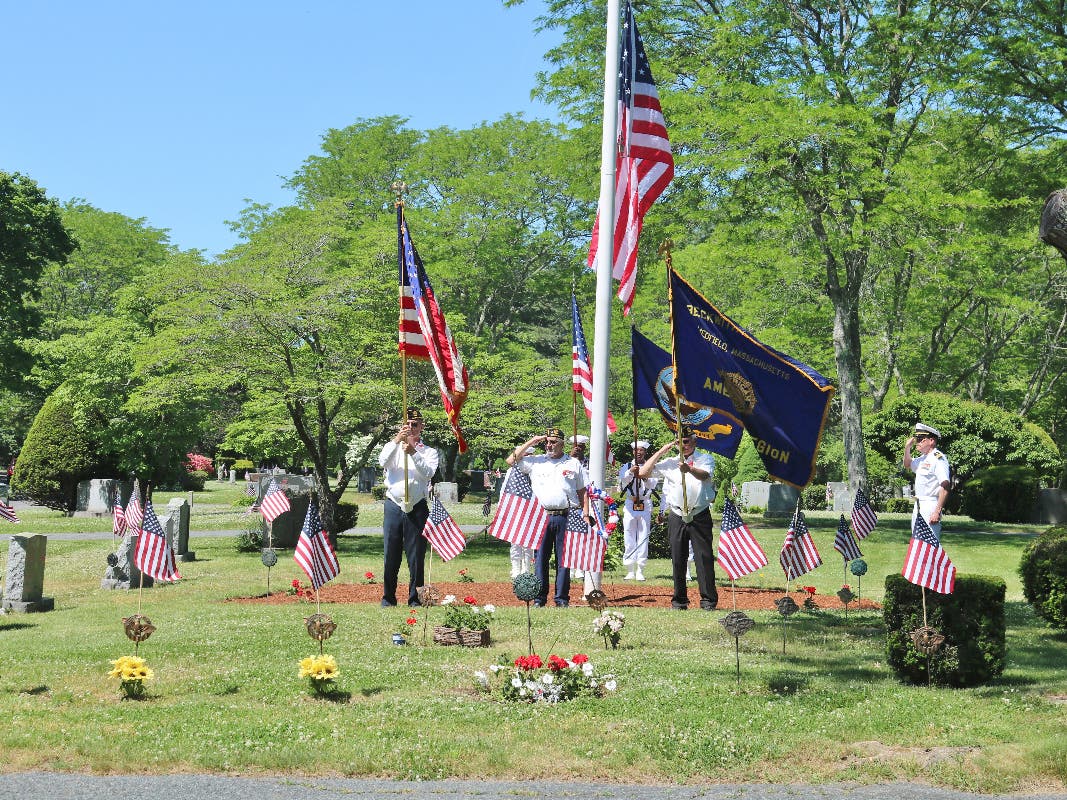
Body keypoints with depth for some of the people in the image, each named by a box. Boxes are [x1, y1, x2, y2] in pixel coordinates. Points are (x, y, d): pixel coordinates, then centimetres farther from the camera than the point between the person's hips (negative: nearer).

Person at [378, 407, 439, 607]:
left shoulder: (429, 452, 10)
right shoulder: (393, 447, 13)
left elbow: (428, 473, -10)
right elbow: (382, 462, -9)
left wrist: (413, 453, -21)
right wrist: (397, 440, -19)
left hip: (417, 508, -1)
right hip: (394, 506, 1)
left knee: (417, 555, 0)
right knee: (391, 554, 1)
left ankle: (414, 597, 8)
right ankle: (388, 597, 11)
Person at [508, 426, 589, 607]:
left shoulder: (574, 464, 11)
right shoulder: (535, 462, 12)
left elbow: (583, 491, 12)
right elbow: (511, 460, 5)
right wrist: (531, 442, 4)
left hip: (566, 517, -1)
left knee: (564, 558, 1)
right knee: (540, 558, 1)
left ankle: (562, 597, 6)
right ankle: (539, 597, 7)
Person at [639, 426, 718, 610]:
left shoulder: (705, 459, 8)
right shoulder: (669, 463, 15)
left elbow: (704, 475, -16)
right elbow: (643, 472, 8)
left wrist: (689, 469, -38)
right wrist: (661, 451, 4)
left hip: (700, 516, -3)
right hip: (677, 517, 3)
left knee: (704, 557, -6)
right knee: (678, 559, 3)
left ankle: (708, 599, -3)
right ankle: (679, 600, 10)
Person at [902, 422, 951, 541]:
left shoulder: (938, 458, -15)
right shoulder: (922, 458, 14)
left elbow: (945, 487, -23)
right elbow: (908, 465, 36)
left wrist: (937, 511, -28)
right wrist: (907, 448, 18)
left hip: (931, 505, -10)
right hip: (919, 505, 10)